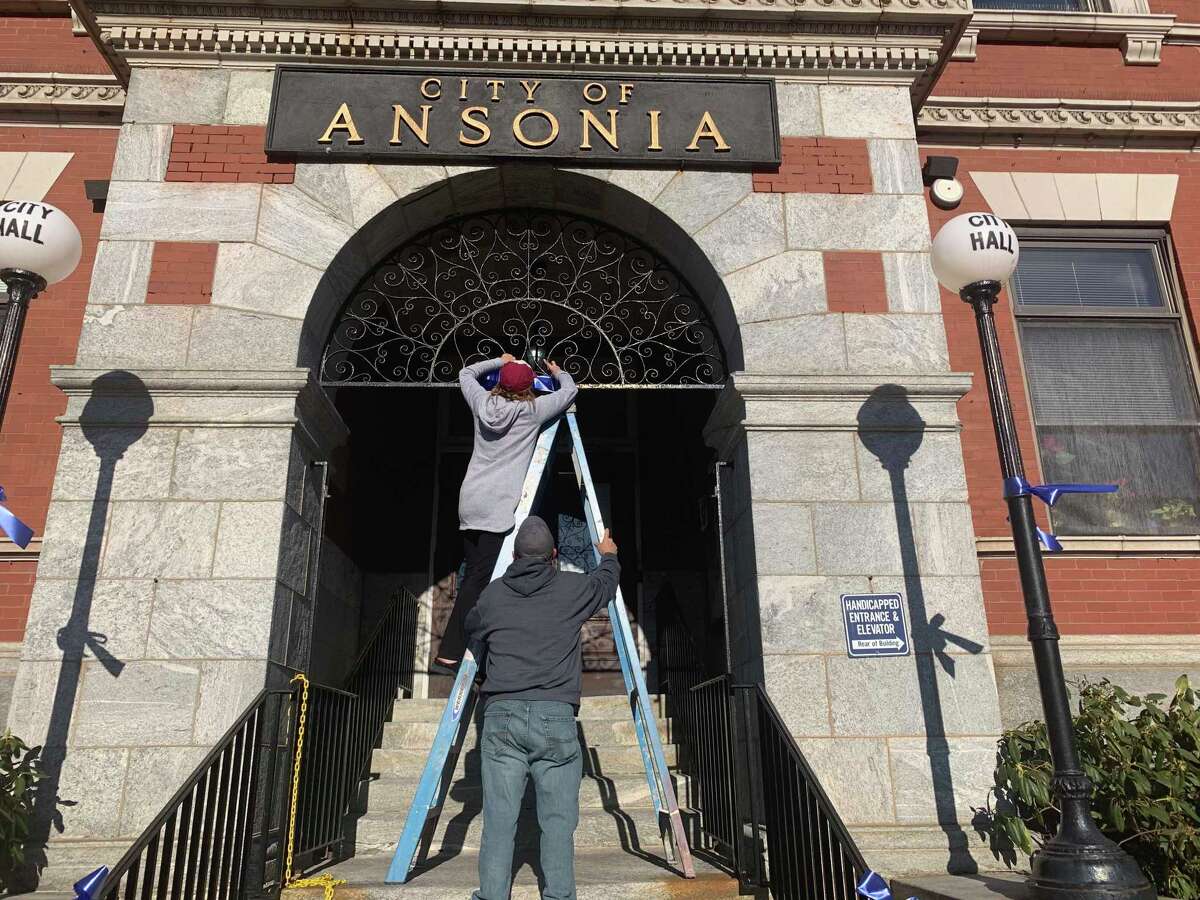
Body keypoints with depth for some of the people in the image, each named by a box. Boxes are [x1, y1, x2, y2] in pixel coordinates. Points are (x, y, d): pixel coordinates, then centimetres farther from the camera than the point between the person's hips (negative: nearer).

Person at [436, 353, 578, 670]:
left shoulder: (483, 402, 9)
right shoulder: (532, 410, -1)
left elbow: (466, 373, 31)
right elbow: (571, 389, 13)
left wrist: (500, 362, 37)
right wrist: (558, 372, 33)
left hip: (469, 501, 6)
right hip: (497, 505, -6)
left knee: (473, 574, 11)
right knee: (481, 576, -7)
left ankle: (454, 647, 13)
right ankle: (452, 650, -9)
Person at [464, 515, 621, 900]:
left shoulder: (494, 594, 10)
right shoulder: (571, 588, 5)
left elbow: (471, 632, 30)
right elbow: (606, 582, 26)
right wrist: (609, 555, 48)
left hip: (502, 715, 2)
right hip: (556, 717, -1)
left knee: (499, 818, 3)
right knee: (558, 820, 4)